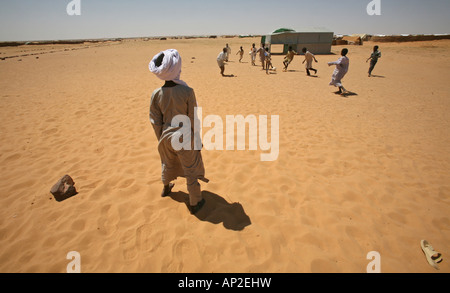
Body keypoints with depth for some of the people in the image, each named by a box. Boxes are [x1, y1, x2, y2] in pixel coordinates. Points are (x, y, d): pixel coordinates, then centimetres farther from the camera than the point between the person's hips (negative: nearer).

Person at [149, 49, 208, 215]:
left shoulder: (156, 94, -11)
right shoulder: (187, 91, -21)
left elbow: (156, 122, -2)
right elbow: (193, 118, -13)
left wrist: (161, 140, 13)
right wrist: (197, 139, 1)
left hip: (166, 137, 4)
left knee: (168, 163, 30)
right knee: (191, 170, 12)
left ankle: (166, 188, 56)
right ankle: (195, 203, 27)